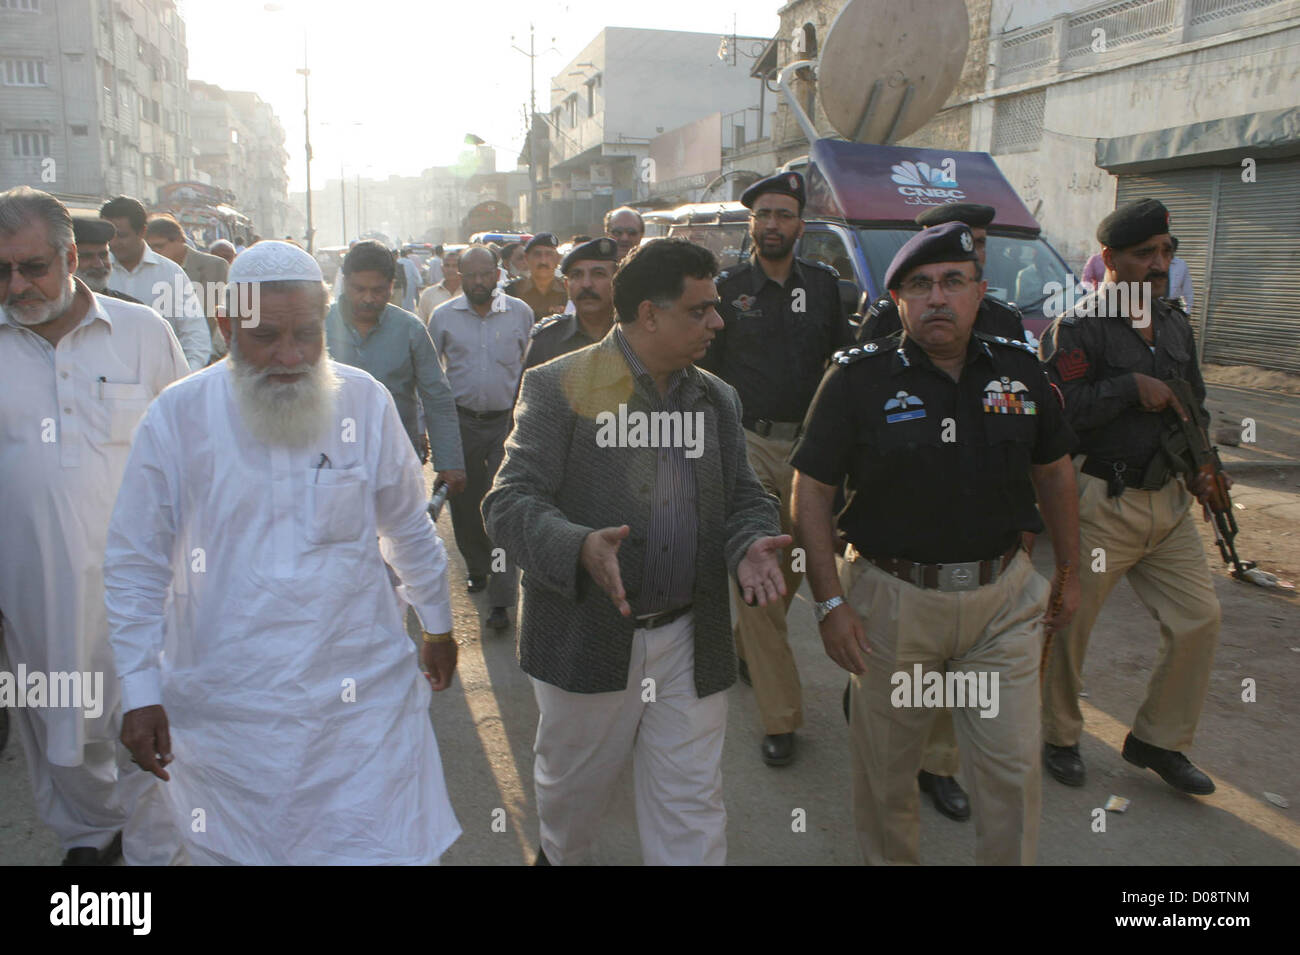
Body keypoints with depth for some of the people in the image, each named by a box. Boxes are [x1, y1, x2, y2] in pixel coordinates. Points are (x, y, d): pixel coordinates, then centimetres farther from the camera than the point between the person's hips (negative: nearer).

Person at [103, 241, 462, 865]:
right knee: (237, 850, 17)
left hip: (363, 702, 0)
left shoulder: (365, 402, -4)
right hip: (226, 714, 0)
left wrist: (437, 626, 16)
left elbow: (409, 529, 8)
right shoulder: (177, 416, -7)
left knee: (387, 850, 5)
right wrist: (139, 694, 1)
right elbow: (135, 566, 2)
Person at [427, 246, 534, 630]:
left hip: (507, 421, -2)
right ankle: (478, 567, 36)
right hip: (461, 421, 2)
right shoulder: (443, 316, 3)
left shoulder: (520, 312, 2)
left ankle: (501, 599, -4)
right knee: (465, 501, 12)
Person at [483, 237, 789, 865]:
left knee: (692, 807, 8)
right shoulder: (559, 386, -8)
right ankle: (561, 855, 53)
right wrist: (580, 547, -33)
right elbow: (509, 502, -14)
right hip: (589, 639, -3)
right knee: (573, 782, 20)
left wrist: (749, 545, -11)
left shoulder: (717, 399, 9)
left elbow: (744, 497, 12)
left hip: (690, 641, 4)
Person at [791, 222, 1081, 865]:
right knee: (886, 768, 13)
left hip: (1004, 599, 3)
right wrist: (830, 602, -12)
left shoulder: (1020, 370, 4)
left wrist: (1070, 572, 18)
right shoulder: (858, 378, -8)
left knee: (1014, 767, 9)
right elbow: (811, 492, -8)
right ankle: (891, 860, 38)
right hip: (892, 601, -2)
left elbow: (1055, 472, 16)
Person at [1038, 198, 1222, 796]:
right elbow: (1057, 411, -22)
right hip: (1098, 505, -7)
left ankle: (1157, 741, 25)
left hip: (1167, 502, 7)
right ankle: (1059, 739, 24)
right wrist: (1132, 387, -19)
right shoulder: (1076, 329, -10)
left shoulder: (1176, 325, 14)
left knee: (1199, 618, 7)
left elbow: (1194, 406, 22)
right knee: (1068, 625, 2)